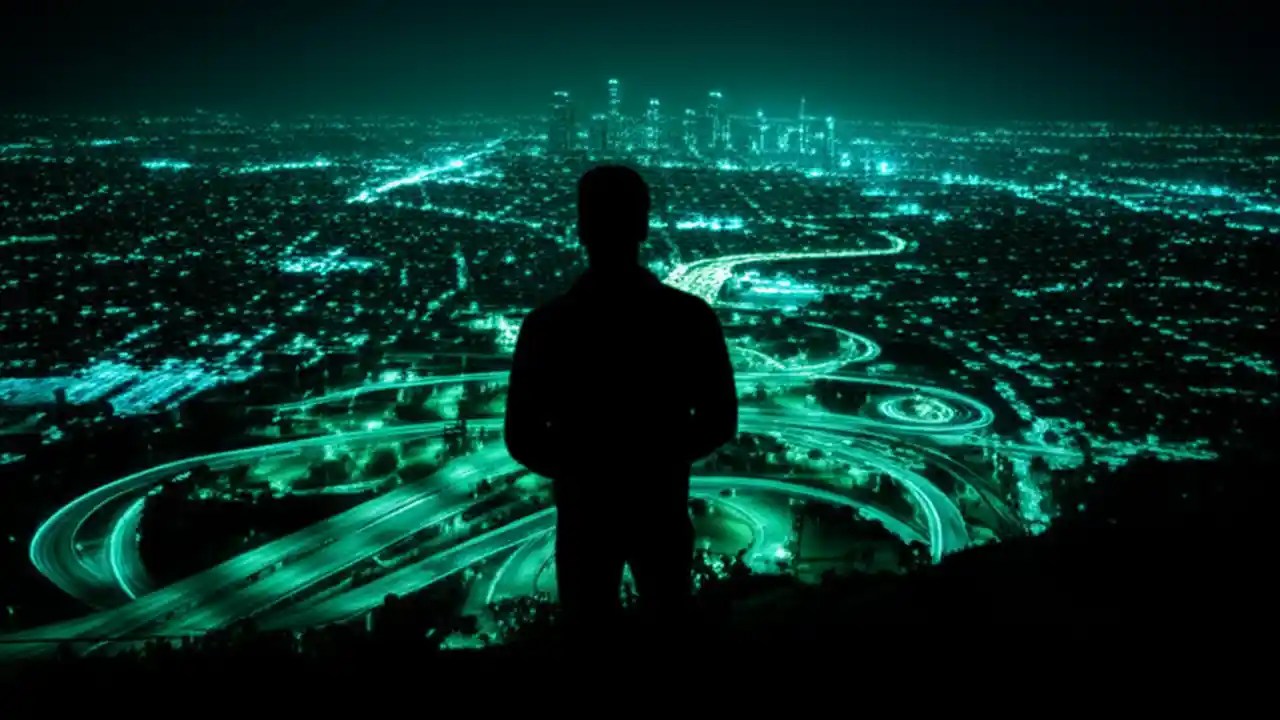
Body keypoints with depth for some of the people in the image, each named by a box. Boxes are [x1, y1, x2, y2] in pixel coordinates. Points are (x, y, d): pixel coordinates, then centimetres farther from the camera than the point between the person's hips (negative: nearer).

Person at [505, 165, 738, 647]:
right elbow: (719, 423, -7)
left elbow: (523, 440, -12)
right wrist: (660, 458, 8)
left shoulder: (547, 326, -20)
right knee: (667, 632, 24)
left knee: (586, 635, 21)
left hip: (585, 515, -1)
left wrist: (581, 468, 5)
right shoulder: (691, 318, -17)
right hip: (661, 512, 1)